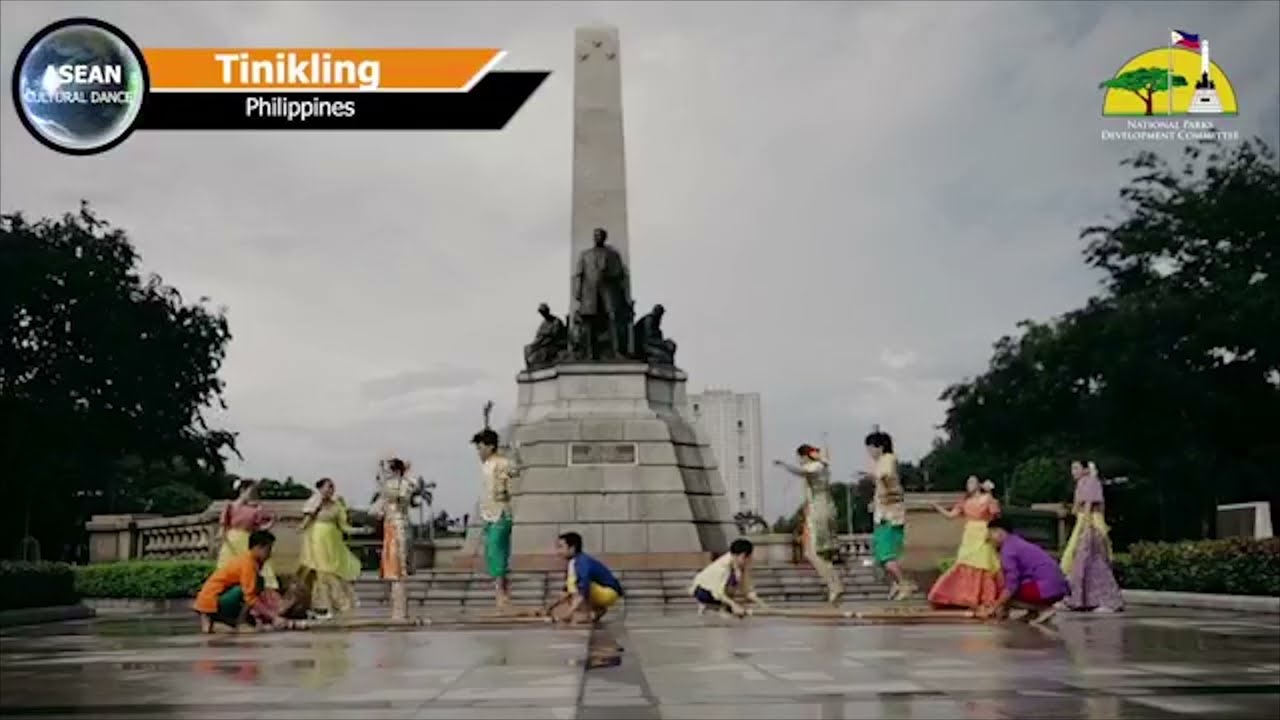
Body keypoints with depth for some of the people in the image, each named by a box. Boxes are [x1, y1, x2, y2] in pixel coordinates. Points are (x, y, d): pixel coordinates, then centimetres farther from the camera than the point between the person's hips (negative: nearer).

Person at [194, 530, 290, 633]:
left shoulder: (245, 559, 15)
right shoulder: (248, 563, -14)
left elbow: (254, 594, 19)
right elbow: (251, 597, -22)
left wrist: (272, 615, 13)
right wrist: (273, 617, -21)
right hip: (212, 603, -10)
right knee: (257, 582, -18)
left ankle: (208, 620, 13)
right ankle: (241, 623, -15)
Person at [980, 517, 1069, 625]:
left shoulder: (1007, 549, -10)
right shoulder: (1018, 543, 20)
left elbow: (1011, 585, -16)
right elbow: (1014, 579, 24)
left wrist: (994, 608, -8)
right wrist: (995, 604, 23)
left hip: (1047, 588, -10)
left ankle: (1043, 609, -4)